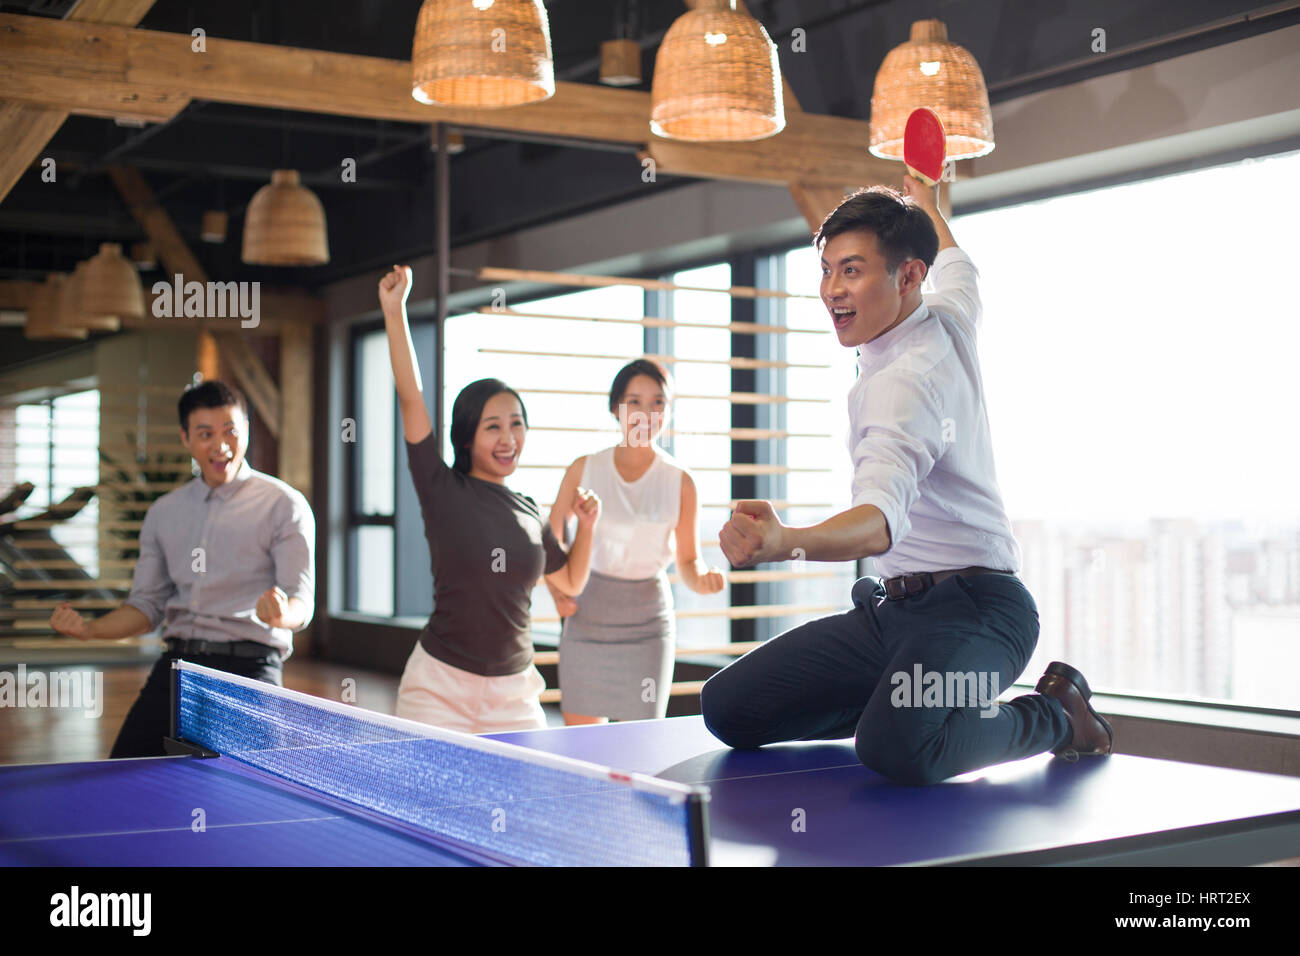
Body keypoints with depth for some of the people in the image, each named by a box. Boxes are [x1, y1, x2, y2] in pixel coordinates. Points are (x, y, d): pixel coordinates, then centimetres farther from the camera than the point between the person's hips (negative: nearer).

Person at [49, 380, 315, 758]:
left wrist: (281, 614, -32)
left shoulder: (284, 505, 0)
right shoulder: (164, 513, 16)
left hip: (248, 670, -4)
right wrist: (89, 629, -1)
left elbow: (302, 603, -8)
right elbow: (148, 605, 18)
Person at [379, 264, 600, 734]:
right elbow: (410, 397, -12)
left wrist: (586, 526, 5)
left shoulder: (528, 512, 8)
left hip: (514, 693, 4)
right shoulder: (444, 491, -5)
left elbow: (571, 581, 22)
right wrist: (395, 312, -17)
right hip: (441, 685, -4)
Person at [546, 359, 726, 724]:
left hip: (648, 623, -1)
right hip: (587, 619, 1)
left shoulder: (680, 482, -2)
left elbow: (688, 561, 4)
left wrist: (703, 579, -18)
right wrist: (557, 589, -3)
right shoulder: (584, 469, 0)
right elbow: (550, 539, 11)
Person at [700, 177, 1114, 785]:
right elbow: (957, 267, 33)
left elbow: (881, 521, -39)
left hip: (970, 607, -9)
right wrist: (926, 207, 51)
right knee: (727, 706, -2)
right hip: (893, 608, 9)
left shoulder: (904, 382, -23)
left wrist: (787, 544, -58)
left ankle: (1055, 714, -7)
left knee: (897, 751, -39)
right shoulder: (950, 322, 6)